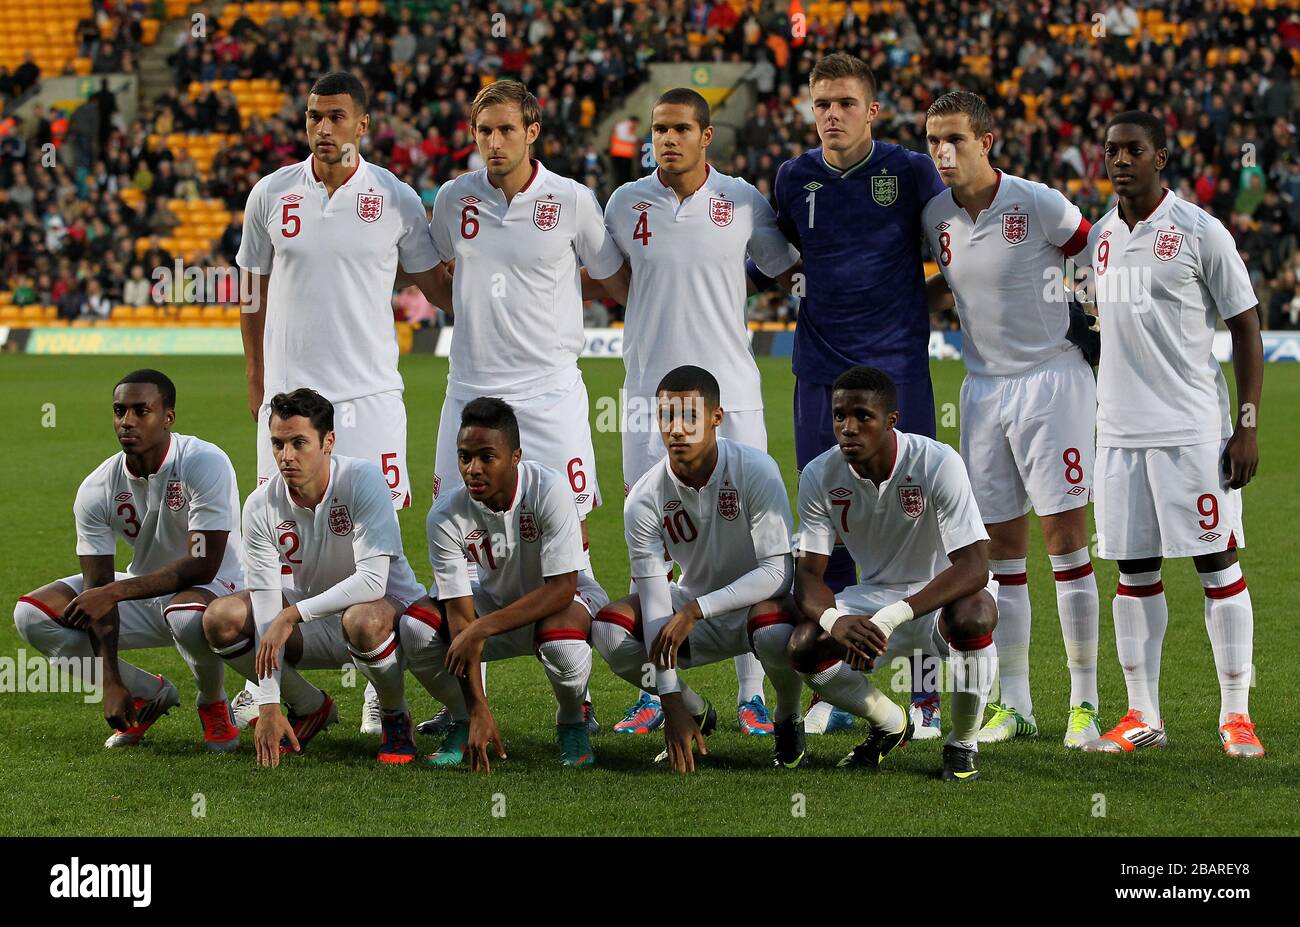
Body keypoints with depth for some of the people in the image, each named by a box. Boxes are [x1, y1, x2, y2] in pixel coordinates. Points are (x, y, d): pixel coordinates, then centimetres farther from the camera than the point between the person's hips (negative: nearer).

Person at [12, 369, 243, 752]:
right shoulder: (97, 489, -10)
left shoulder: (205, 463, -23)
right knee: (32, 614, -11)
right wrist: (112, 683, -20)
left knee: (188, 615, -42)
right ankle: (149, 694, 2)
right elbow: (98, 588, -11)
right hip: (142, 591, 5)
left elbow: (203, 564, -29)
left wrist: (114, 592, -31)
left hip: (215, 588, -5)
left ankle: (213, 703, -7)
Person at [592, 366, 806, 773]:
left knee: (776, 634, -39)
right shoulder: (645, 499, -16)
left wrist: (695, 610, -35)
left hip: (758, 601, -3)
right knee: (608, 630, -21)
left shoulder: (755, 471, -23)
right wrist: (672, 704, -23)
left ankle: (788, 719, -3)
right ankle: (697, 713, 4)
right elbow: (654, 601, -17)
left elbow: (777, 571, -25)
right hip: (693, 606, 4)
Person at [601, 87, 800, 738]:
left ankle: (751, 696, 6)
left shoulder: (742, 202, 0)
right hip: (650, 389, 1)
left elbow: (787, 268, 12)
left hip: (730, 390, -1)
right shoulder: (626, 203, 3)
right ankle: (654, 693, 9)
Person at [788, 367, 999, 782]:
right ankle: (890, 725, 8)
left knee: (974, 616, -39)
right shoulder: (819, 476, -11)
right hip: (872, 597, 4)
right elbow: (808, 573, -12)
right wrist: (834, 620, -37)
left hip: (940, 594, -4)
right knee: (804, 647, -24)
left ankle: (963, 743, -11)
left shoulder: (938, 464, -24)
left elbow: (974, 567, -31)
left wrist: (895, 615, -43)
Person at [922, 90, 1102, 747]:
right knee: (1000, 548, 5)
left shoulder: (1037, 205, -12)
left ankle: (1085, 702, -2)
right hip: (984, 389, 5)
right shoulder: (937, 217, 4)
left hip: (1051, 379, -5)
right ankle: (1014, 705, 10)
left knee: (1065, 539, -6)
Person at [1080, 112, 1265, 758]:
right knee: (1134, 570, 6)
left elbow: (1245, 328, -3)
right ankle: (1142, 717, 11)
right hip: (1120, 431, 5)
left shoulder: (1199, 233, -5)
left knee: (1217, 564, -3)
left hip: (1193, 430, -5)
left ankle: (1236, 716, 2)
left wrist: (1248, 425, -9)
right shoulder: (1099, 238, 11)